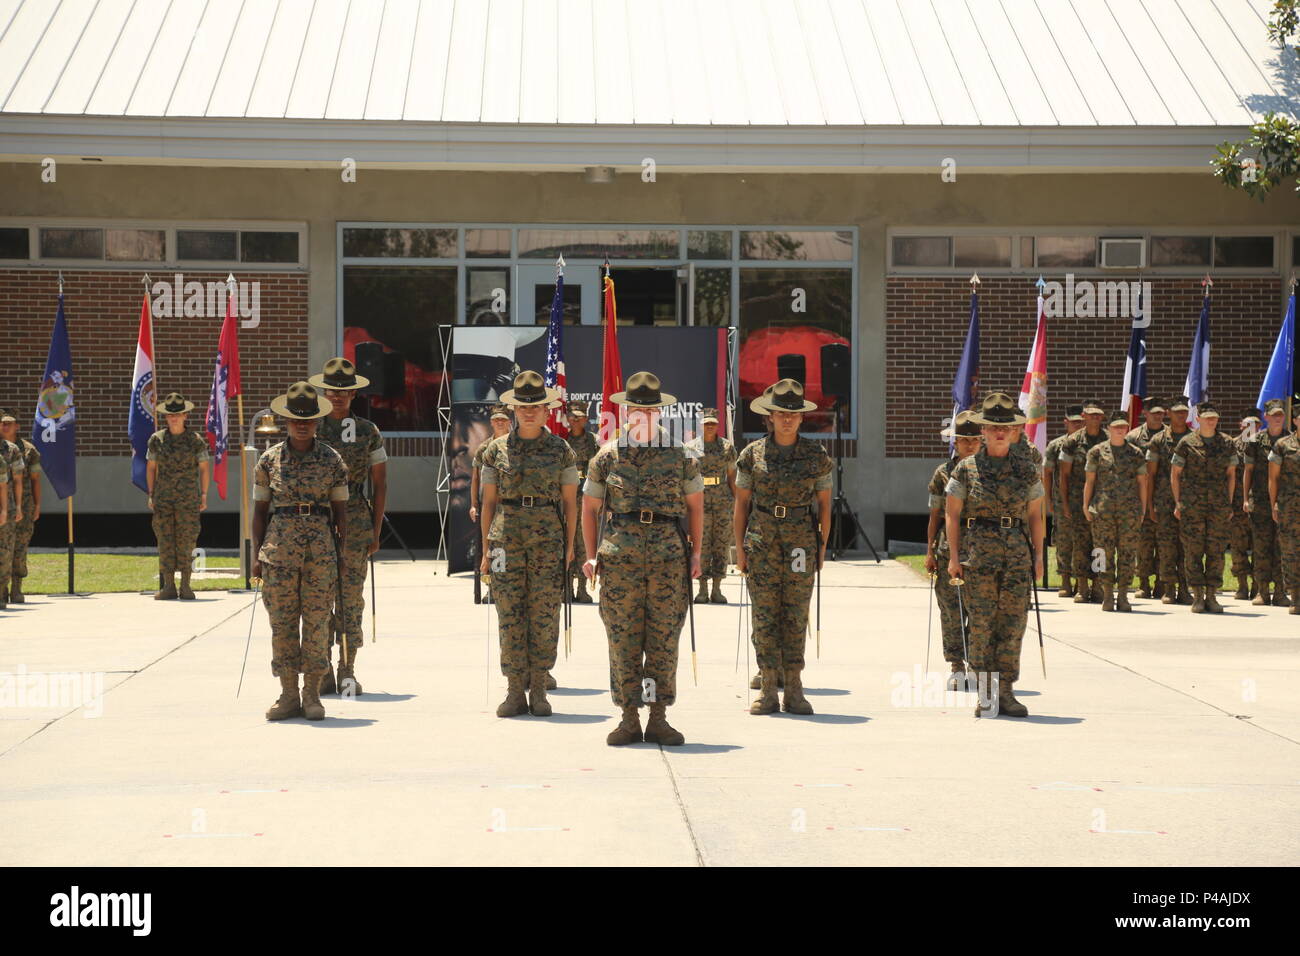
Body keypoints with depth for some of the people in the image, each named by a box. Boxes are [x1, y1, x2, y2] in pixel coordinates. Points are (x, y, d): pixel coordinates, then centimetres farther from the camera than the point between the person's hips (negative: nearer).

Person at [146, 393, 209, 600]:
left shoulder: (196, 440, 2)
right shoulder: (156, 439, 6)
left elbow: (204, 468, 5)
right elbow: (151, 467, 12)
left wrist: (204, 495, 0)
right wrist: (151, 495, 7)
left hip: (188, 498, -2)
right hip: (163, 498, 2)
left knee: (186, 540, -3)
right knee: (165, 540, 1)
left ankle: (185, 585, 3)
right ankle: (168, 586, 4)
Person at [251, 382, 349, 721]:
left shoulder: (331, 460, 4)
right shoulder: (269, 460, 6)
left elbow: (340, 509, 7)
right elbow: (260, 510, 8)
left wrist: (343, 552, 2)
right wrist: (257, 555, 3)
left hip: (321, 547, -1)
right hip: (279, 546, 1)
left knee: (317, 622, -1)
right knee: (282, 622, 1)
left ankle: (312, 694, 7)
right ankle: (288, 696, 8)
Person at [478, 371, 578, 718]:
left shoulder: (561, 450, 6)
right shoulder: (497, 450, 8)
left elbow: (570, 502, 7)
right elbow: (489, 501, 10)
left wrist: (569, 546, 0)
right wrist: (486, 548, 5)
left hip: (548, 538, -1)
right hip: (507, 538, 1)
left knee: (544, 616, -1)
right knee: (510, 615, -1)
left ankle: (538, 690, 6)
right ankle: (515, 692, 4)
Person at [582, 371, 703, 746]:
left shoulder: (680, 456, 7)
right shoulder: (608, 456, 7)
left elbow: (695, 504, 13)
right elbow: (589, 507, 12)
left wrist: (695, 553, 5)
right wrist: (591, 555, 3)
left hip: (669, 556, 0)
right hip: (620, 555, 0)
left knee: (664, 638, 1)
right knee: (623, 639, -1)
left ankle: (658, 718, 7)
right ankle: (629, 719, 5)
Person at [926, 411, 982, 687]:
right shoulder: (944, 473, 7)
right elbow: (935, 516, 9)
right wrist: (930, 552, 4)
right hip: (948, 549, 0)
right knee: (951, 610, -1)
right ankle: (957, 666, 6)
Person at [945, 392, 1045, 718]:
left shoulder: (1027, 470, 9)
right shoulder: (966, 469, 3)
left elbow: (1035, 515, 12)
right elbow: (951, 514, 2)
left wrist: (1038, 556, 4)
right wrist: (954, 556, -5)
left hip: (1017, 552, 2)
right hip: (978, 551, -2)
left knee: (1013, 623, 0)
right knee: (981, 623, -4)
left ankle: (1005, 692, 7)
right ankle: (984, 695, 1)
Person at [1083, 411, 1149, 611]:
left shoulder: (1136, 453, 9)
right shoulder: (1097, 452, 6)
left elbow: (1142, 482, 11)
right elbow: (1089, 481, 7)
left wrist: (1142, 510, 6)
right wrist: (1086, 506, 2)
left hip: (1130, 510, 1)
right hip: (1103, 510, -1)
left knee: (1127, 552, 0)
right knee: (1105, 552, -1)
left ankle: (1123, 595, 6)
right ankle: (1107, 596, 5)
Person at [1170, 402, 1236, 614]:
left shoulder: (1227, 444, 9)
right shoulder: (1186, 443, 2)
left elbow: (1231, 474, 15)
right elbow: (1174, 474, 5)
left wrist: (1229, 501, 7)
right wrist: (1178, 502, -1)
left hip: (1219, 506, 2)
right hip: (1192, 506, -2)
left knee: (1216, 551, 1)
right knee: (1193, 551, -3)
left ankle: (1212, 596, 8)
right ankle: (1198, 598, 3)